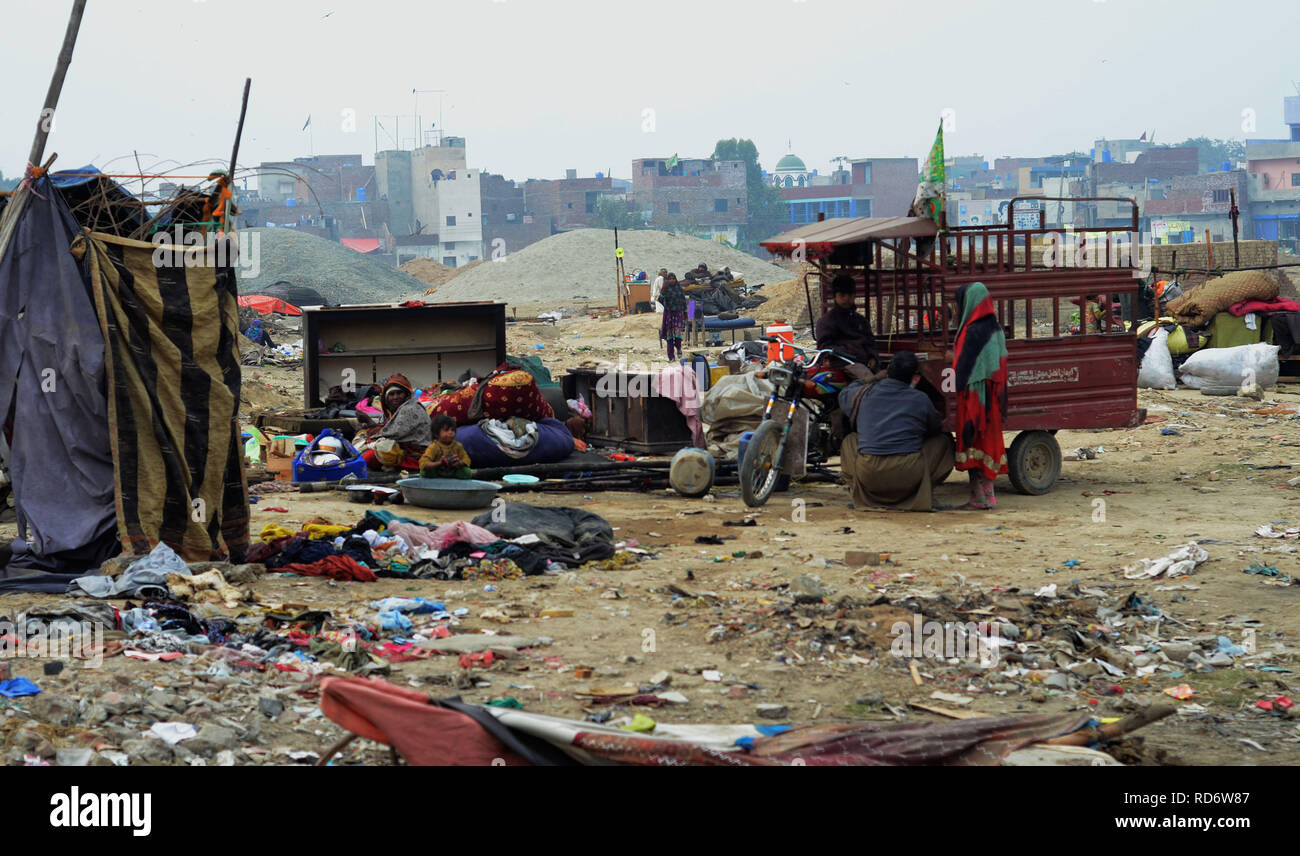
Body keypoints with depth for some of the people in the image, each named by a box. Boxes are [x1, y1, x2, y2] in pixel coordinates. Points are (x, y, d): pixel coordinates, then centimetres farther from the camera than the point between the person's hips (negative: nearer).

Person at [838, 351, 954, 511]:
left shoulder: (864, 394, 8)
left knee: (849, 441, 32)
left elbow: (844, 394, 32)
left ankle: (863, 495, 17)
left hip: (868, 478, 2)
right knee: (944, 440, 20)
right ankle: (923, 495, 12)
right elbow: (936, 428, 19)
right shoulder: (920, 400, 2)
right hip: (908, 477, -2)